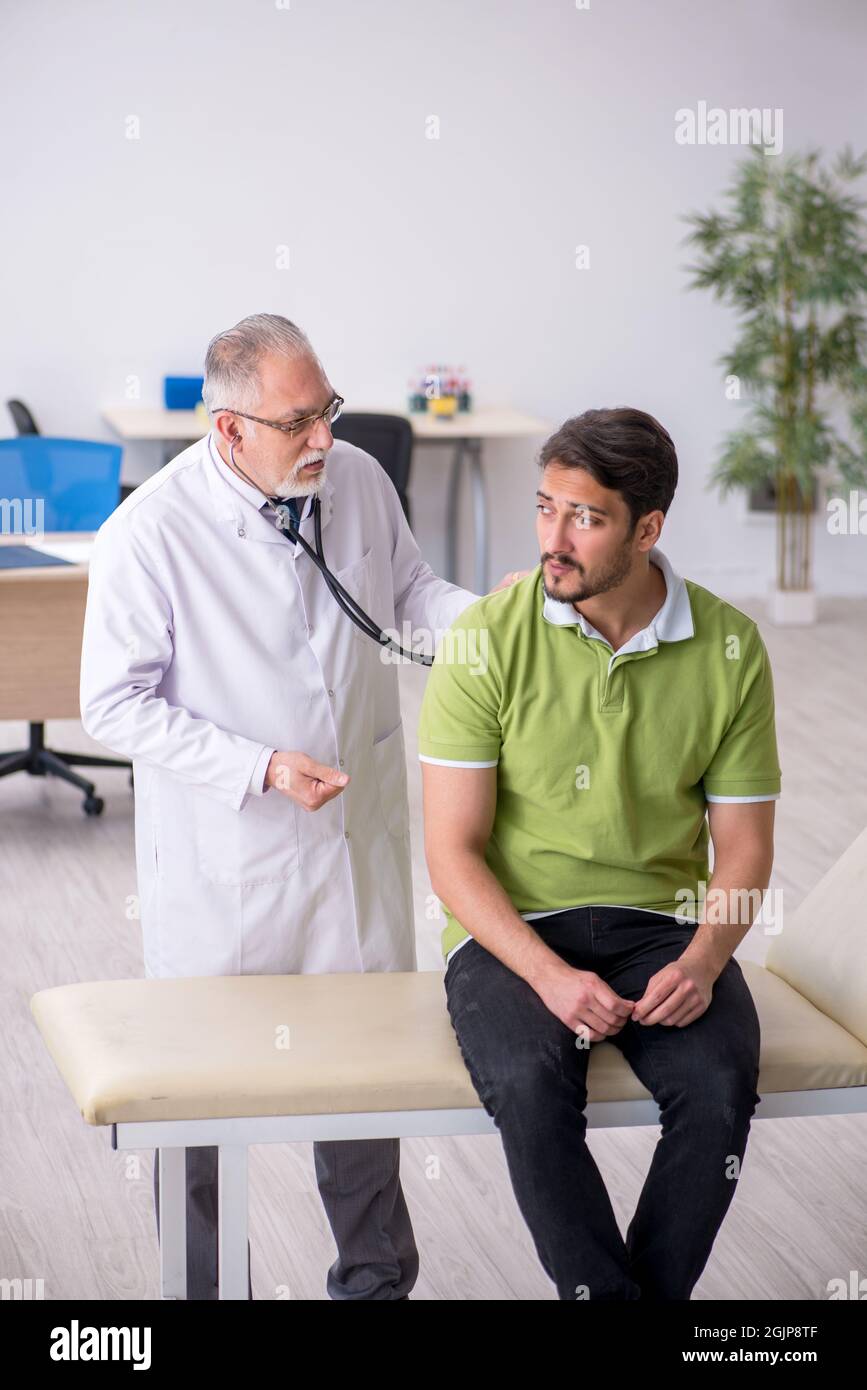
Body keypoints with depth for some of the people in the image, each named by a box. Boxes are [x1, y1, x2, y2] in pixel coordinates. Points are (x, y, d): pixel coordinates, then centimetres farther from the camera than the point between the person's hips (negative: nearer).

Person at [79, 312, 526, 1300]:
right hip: (224, 864, -4)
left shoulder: (360, 480, -3)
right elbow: (117, 706, -14)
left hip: (360, 845, 5)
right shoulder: (150, 534, -18)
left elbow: (408, 596, 13)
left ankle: (376, 1279, 36)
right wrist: (261, 768, -22)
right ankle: (205, 1285, 26)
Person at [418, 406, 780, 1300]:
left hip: (662, 921, 2)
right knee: (530, 1086, -32)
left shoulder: (728, 648, -1)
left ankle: (655, 1289, -7)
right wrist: (548, 974, -21)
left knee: (720, 1086, -27)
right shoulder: (486, 641, -7)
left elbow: (743, 841, 6)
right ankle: (606, 1292, -14)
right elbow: (452, 850, -8)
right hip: (512, 927, -1)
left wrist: (704, 959, -13)